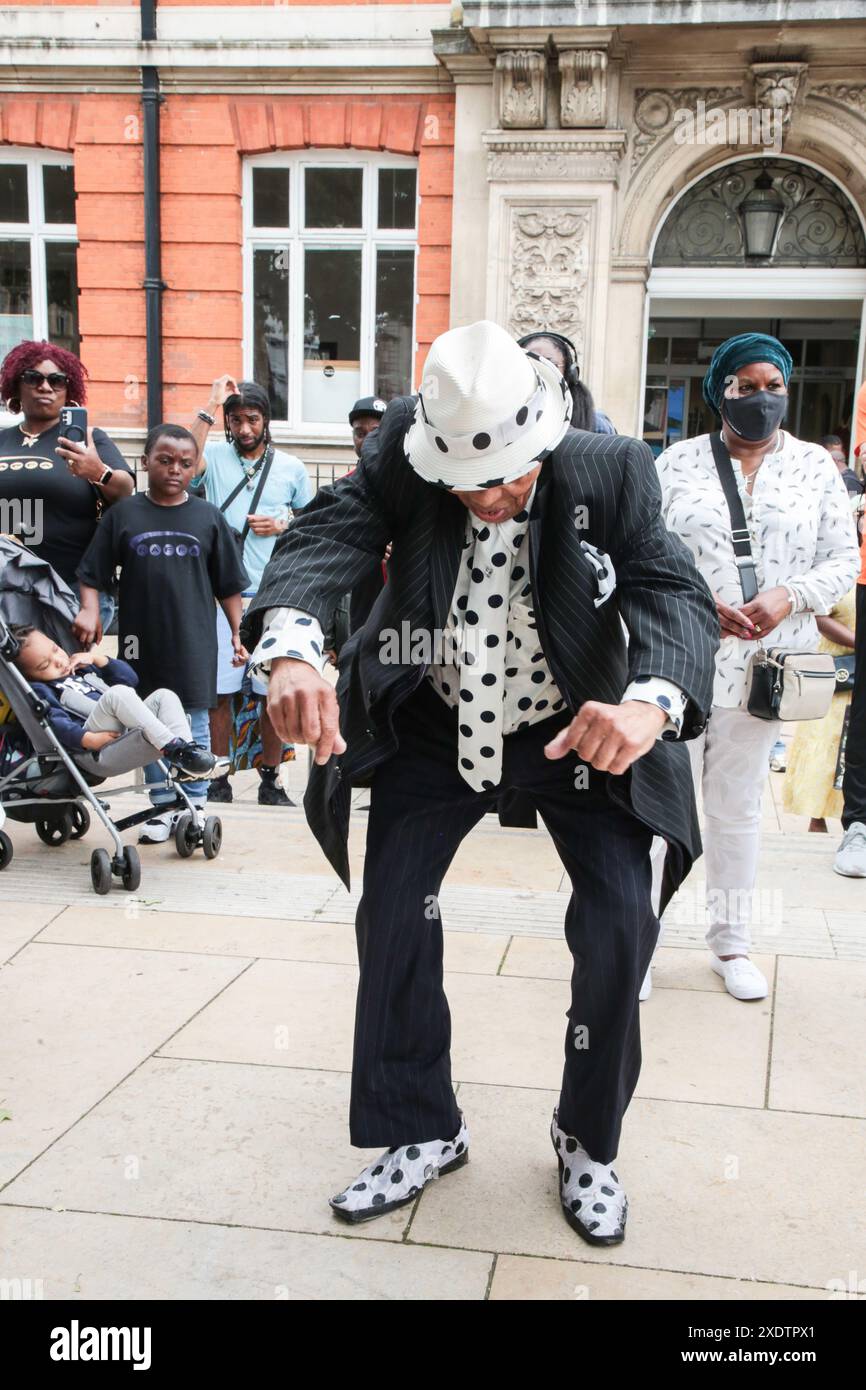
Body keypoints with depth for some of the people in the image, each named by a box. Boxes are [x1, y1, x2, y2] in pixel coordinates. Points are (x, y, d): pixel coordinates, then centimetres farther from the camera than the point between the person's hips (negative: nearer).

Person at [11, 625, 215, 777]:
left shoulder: (81, 670, 31)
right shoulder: (38, 691, 8)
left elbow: (130, 678, 29)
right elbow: (57, 723, -11)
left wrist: (96, 658, 18)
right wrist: (89, 740, -26)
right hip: (98, 755, -7)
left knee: (164, 696, -8)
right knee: (118, 692, -28)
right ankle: (173, 748, -37)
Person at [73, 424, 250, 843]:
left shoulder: (208, 517, 4)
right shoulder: (123, 514, 3)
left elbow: (229, 586, 7)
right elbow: (92, 575, 4)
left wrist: (239, 632, 4)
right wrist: (88, 611, -10)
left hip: (194, 643, -1)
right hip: (142, 640, 1)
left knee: (194, 729, 5)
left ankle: (194, 808, 15)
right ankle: (163, 807, 20)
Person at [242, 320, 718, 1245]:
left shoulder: (612, 473, -22)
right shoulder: (402, 456, -19)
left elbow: (675, 595, -30)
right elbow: (326, 537, -31)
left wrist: (649, 702, -53)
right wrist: (290, 648, -54)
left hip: (579, 725, -1)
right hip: (438, 720, 2)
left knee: (619, 922, -10)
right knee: (391, 913, 0)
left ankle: (587, 1139, 16)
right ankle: (422, 1133, 22)